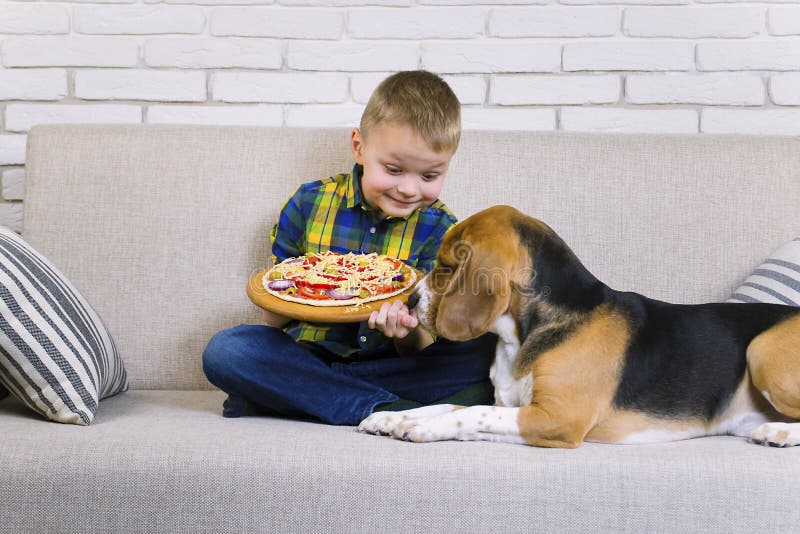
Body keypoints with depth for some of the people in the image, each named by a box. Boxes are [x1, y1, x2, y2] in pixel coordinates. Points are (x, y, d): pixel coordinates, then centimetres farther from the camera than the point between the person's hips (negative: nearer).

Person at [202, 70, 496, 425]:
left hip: (389, 365, 0)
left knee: (485, 352, -26)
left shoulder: (438, 227, 0)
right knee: (224, 349, -25)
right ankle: (386, 409, -28)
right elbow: (273, 321, 9)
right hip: (306, 356, 1)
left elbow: (420, 350, -5)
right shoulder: (308, 203, 2)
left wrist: (407, 331, -29)